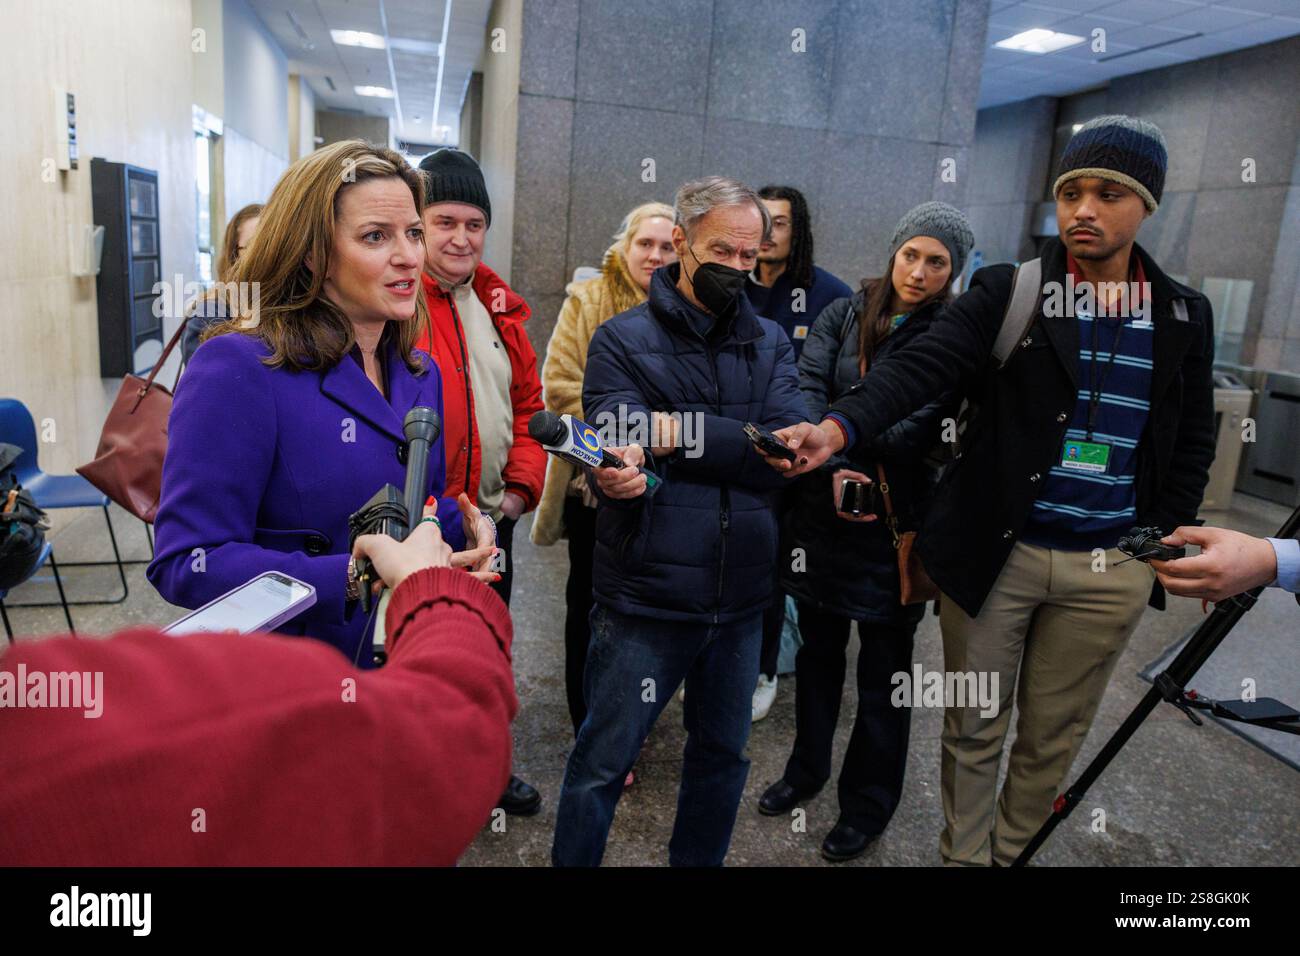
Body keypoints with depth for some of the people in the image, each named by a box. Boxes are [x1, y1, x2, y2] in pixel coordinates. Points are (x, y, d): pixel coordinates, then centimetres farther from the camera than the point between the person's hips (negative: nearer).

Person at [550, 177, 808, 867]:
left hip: (741, 601, 5)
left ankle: (699, 860, 45)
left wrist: (681, 433, -20)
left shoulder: (770, 344, 6)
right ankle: (572, 861, 33)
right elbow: (617, 457, -18)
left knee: (723, 753, 22)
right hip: (644, 598, -4)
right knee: (602, 764, 9)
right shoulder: (623, 339, -3)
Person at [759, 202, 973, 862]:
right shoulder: (845, 314, 5)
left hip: (896, 524, -3)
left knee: (885, 669, 10)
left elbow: (920, 426, -16)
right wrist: (830, 469, -22)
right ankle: (807, 769, 40)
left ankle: (869, 805, 29)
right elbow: (808, 387, -8)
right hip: (822, 511, 3)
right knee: (818, 650, 18)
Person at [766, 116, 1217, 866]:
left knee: (1052, 738, 16)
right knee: (974, 728, 13)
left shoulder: (1186, 317, 5)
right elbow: (920, 366, -18)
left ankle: (1010, 852, 39)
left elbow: (1192, 446, 10)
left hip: (1109, 571, 2)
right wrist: (838, 427, -35)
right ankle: (963, 853, 34)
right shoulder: (1007, 292, -4)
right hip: (993, 552, -2)